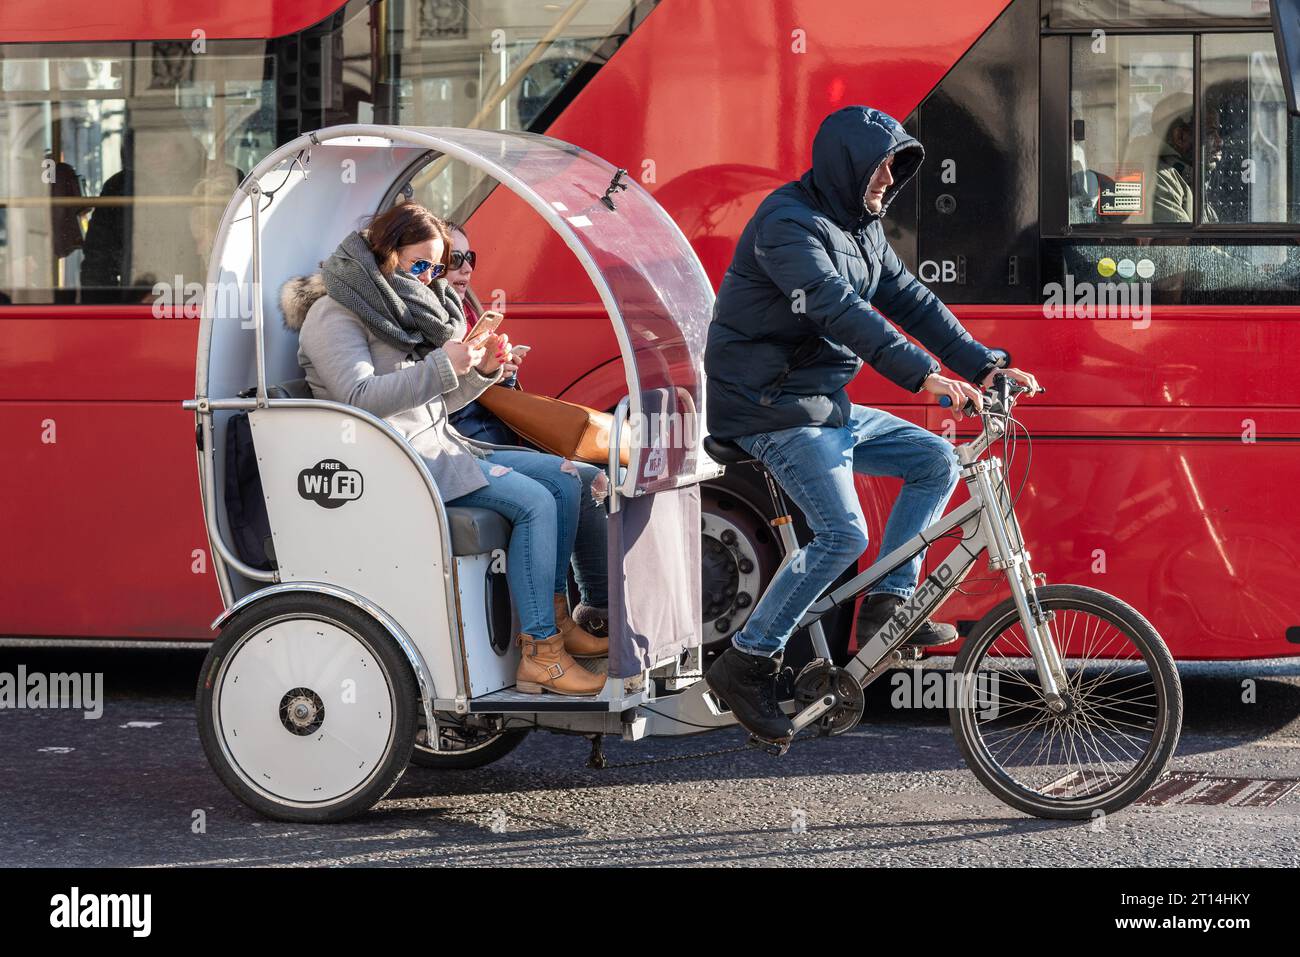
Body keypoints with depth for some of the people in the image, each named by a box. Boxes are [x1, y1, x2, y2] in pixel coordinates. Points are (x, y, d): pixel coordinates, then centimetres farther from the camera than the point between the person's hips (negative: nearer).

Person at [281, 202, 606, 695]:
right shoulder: (335, 314, -6)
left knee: (563, 478, 1)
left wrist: (482, 371, 5)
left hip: (437, 449, 10)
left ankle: (554, 621, 1)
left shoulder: (406, 310, 22)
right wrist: (441, 367, -26)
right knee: (533, 501, -23)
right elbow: (360, 397, -22)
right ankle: (539, 656, -27)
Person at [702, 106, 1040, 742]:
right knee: (843, 534, -19)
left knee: (934, 461, 4)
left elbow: (910, 300, 12)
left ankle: (888, 604, 5)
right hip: (770, 409, -10)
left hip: (825, 404, 10)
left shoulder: (861, 228, 14)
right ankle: (747, 663, -10)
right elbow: (837, 308, -30)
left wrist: (983, 366, 2)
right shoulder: (789, 222, -18)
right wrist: (921, 373, -39)